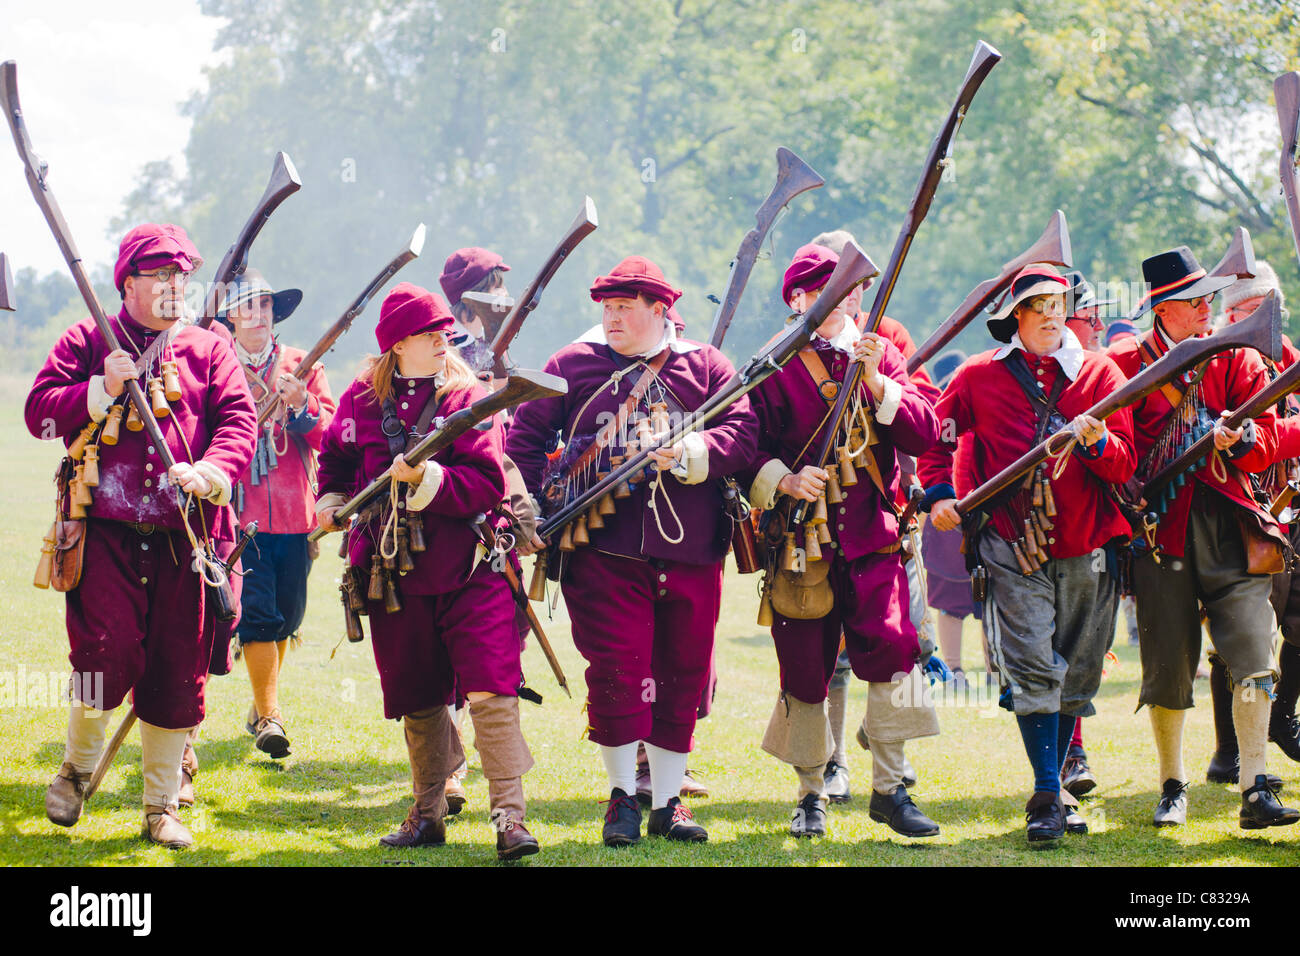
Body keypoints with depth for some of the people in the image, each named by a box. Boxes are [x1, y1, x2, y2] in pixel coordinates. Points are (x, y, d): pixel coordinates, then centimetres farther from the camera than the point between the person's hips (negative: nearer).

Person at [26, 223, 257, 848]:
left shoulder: (209, 350, 12)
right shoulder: (86, 342, 8)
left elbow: (240, 419, 1)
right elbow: (39, 411, 2)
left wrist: (214, 469, -19)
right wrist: (102, 391, -14)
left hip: (185, 539, 2)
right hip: (108, 534, -2)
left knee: (177, 674, 4)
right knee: (107, 656, -13)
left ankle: (162, 807, 16)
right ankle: (77, 766, 15)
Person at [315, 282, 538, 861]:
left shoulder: (469, 397, -4)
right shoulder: (362, 400, 6)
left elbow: (487, 483, -14)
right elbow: (335, 460, 24)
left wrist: (427, 479, -26)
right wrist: (332, 504, 6)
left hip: (469, 568, -4)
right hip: (396, 572, 4)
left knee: (490, 687, -15)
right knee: (416, 698, 12)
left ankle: (509, 814, -16)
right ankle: (428, 814, 25)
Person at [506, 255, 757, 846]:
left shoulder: (705, 367, 9)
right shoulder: (573, 365, 9)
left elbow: (743, 432, -2)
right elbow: (525, 436, 12)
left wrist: (691, 453, -18)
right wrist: (541, 496, 1)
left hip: (690, 555, 1)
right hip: (606, 551, -1)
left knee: (681, 678, 6)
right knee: (617, 672, -7)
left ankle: (667, 799, 17)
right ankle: (623, 795, 7)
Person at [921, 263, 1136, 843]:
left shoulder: (1100, 374, 7)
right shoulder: (979, 377, 4)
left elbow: (1124, 465, 2)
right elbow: (936, 435, 16)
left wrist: (1096, 441, -19)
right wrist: (939, 493, 1)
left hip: (1086, 548, 3)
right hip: (1015, 546, -2)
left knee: (1076, 678, 8)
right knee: (1034, 671, -13)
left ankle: (1053, 792, 21)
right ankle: (1047, 799, -12)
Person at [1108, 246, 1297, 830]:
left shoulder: (1237, 358, 9)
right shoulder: (1123, 364, 5)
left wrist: (1239, 438, -18)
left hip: (1228, 517, 1)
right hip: (1160, 525, -1)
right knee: (1168, 666, 2)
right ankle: (1172, 787, 19)